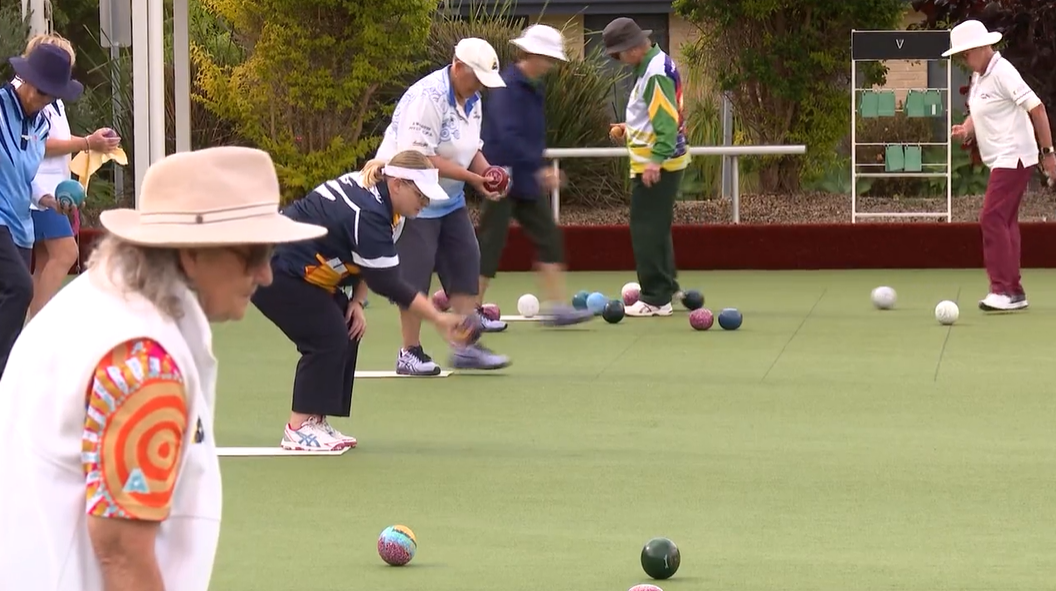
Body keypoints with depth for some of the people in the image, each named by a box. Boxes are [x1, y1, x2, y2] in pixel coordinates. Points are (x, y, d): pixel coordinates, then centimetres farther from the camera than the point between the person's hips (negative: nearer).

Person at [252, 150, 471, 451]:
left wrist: (357, 302, -5)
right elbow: (388, 283, -27)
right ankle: (298, 429, -10)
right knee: (327, 338, -14)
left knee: (348, 333, 6)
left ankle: (315, 422, 9)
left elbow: (370, 265, 10)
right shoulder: (368, 215, -31)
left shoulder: (375, 194, -1)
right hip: (273, 270, -10)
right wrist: (438, 319, -25)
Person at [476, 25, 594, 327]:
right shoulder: (508, 87, -19)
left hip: (526, 180, 10)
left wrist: (540, 167, 19)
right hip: (503, 178, -9)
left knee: (548, 238, 6)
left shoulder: (532, 87, 10)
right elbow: (508, 136, -29)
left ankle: (557, 306, 7)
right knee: (491, 243, -3)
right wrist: (539, 167, -29)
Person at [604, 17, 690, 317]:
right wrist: (628, 129, 13)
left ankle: (655, 299, -4)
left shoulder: (656, 72, -19)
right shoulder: (653, 65, 12)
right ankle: (667, 287, 30)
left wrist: (656, 161, -30)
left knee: (646, 229, -6)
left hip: (655, 165, -10)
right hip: (657, 162, 10)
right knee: (656, 227, 20)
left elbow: (667, 121, -26)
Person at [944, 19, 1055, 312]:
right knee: (1004, 222, 10)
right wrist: (966, 129, 0)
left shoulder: (1002, 73, -16)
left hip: (1013, 157, -10)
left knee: (992, 219, -14)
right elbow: (977, 114, 24)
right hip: (1001, 160, 10)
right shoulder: (978, 77, 13)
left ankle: (1004, 290, -14)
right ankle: (1014, 292, 14)